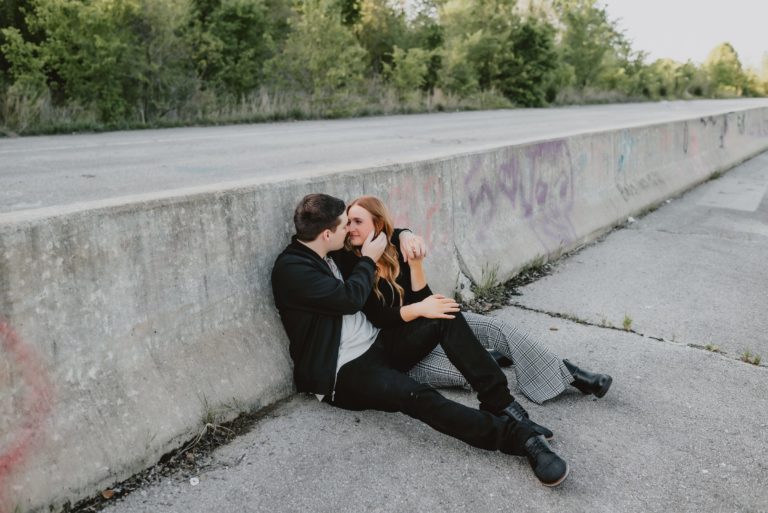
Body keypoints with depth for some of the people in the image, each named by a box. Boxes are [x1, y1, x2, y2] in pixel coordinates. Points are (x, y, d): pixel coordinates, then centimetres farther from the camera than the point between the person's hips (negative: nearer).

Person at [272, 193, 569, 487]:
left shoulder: (329, 253, 10)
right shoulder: (291, 269, -16)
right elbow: (350, 298, -25)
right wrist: (368, 259, -7)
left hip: (378, 344, 9)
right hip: (344, 374, -9)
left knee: (446, 317, -11)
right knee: (416, 396, -34)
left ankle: (500, 406, -14)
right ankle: (517, 436, -30)